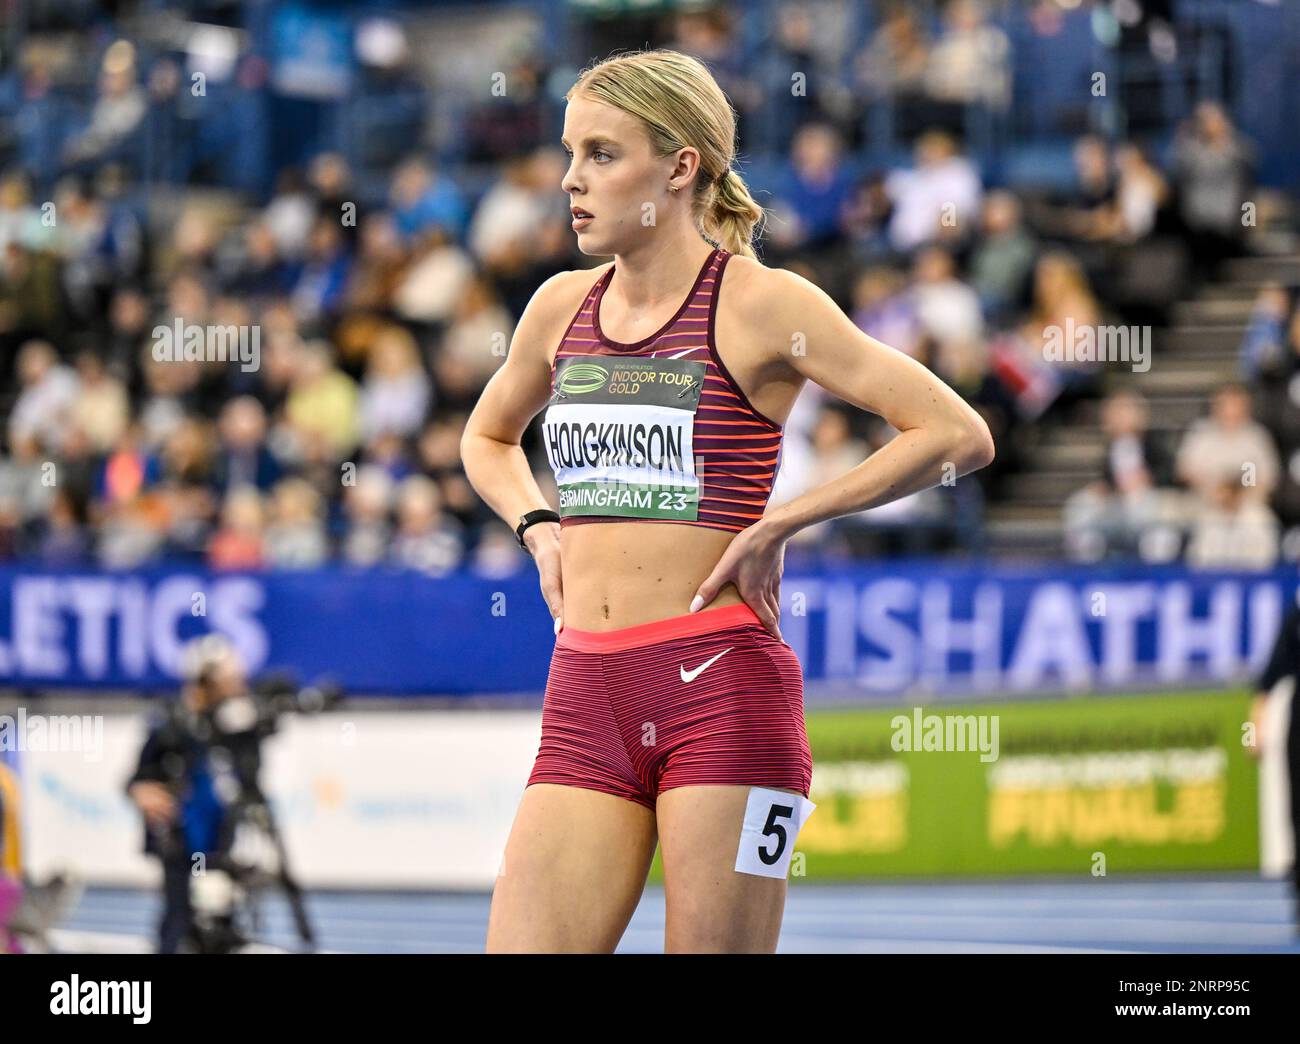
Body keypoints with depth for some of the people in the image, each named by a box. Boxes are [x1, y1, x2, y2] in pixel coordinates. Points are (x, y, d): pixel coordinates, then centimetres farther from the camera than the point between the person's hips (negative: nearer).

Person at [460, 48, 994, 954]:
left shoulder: (759, 304, -3)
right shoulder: (563, 307, 13)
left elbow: (958, 436, -9)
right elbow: (488, 438, 35)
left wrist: (778, 524, -9)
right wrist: (539, 529, 14)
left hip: (721, 685, -5)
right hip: (586, 702, 5)